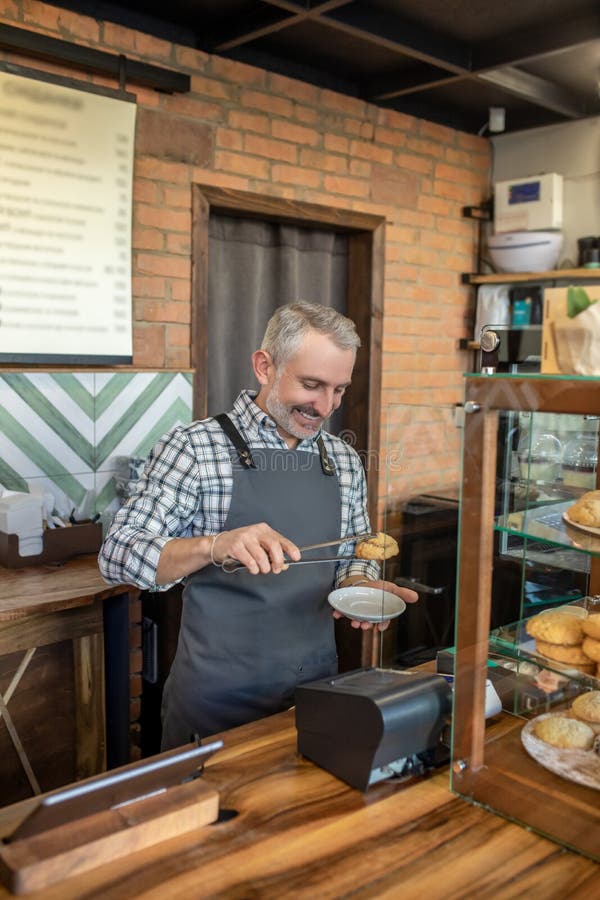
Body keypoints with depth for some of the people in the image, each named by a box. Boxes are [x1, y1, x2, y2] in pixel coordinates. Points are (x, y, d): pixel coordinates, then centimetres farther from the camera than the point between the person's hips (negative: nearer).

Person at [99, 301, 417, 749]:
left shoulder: (345, 460, 3)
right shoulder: (195, 446, -11)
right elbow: (118, 554, -15)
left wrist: (359, 585, -10)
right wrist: (213, 545, -31)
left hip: (315, 684, 5)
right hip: (217, 696, -4)